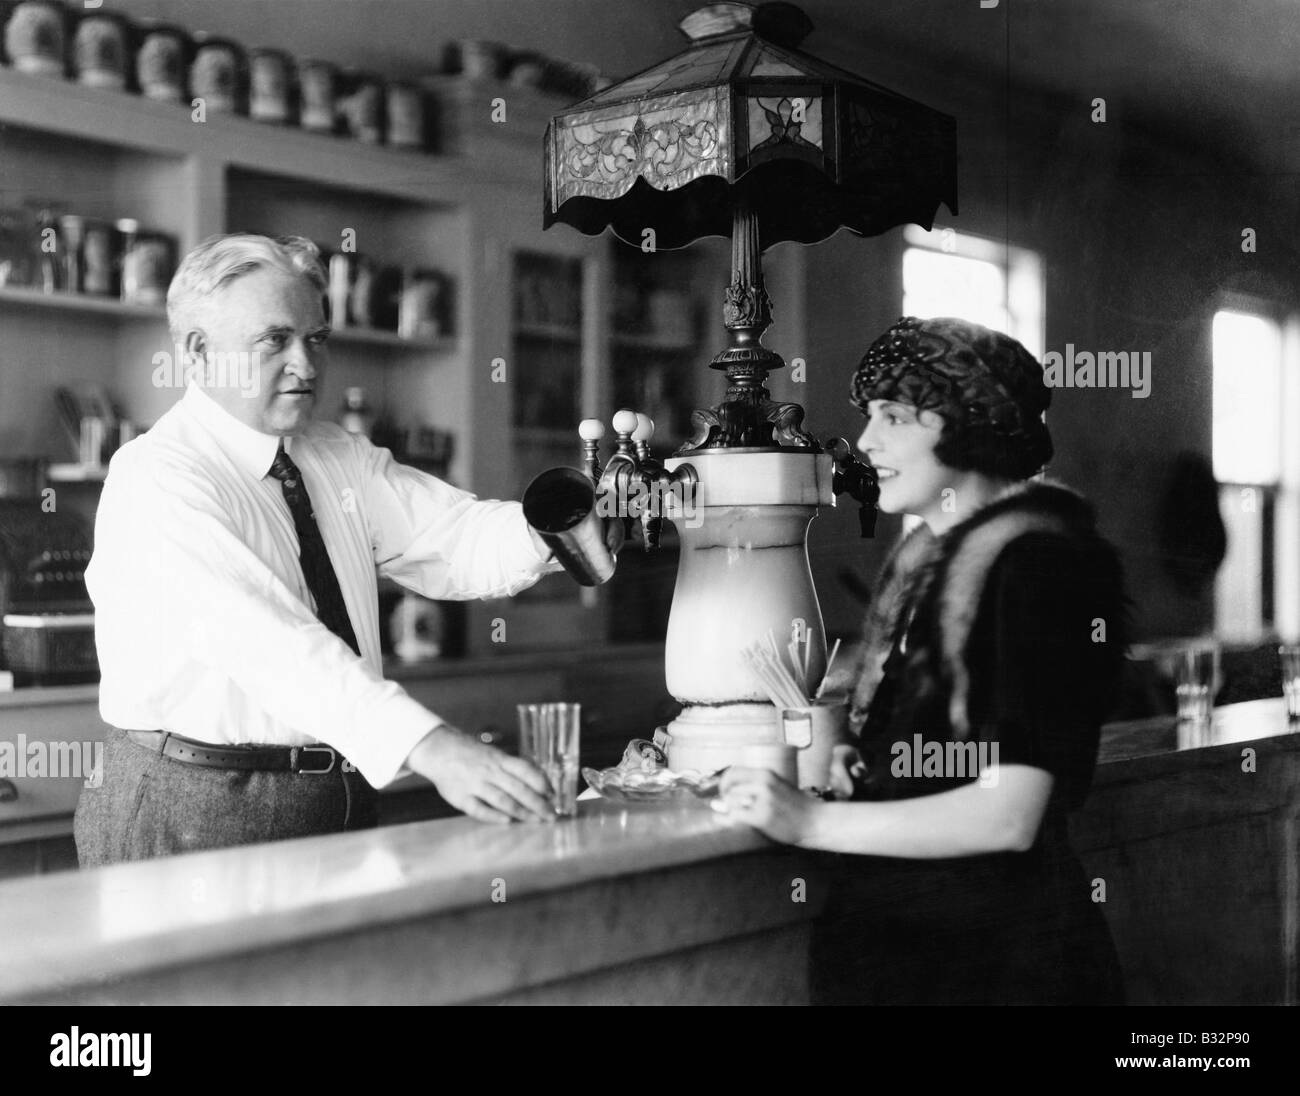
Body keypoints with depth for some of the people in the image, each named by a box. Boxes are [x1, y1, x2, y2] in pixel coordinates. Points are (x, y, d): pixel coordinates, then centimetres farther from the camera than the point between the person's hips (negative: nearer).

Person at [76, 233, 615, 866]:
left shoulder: (337, 459, 11)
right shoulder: (155, 481, -16)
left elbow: (461, 540, 0)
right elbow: (273, 643, -29)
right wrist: (432, 748, -39)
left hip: (340, 811, 7)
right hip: (191, 822, -6)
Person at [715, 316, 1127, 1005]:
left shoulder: (1037, 562, -16)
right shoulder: (929, 558, 10)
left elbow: (1008, 816, -22)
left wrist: (812, 822, -21)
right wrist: (858, 772, 1)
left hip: (989, 955, -8)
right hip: (888, 936, 8)